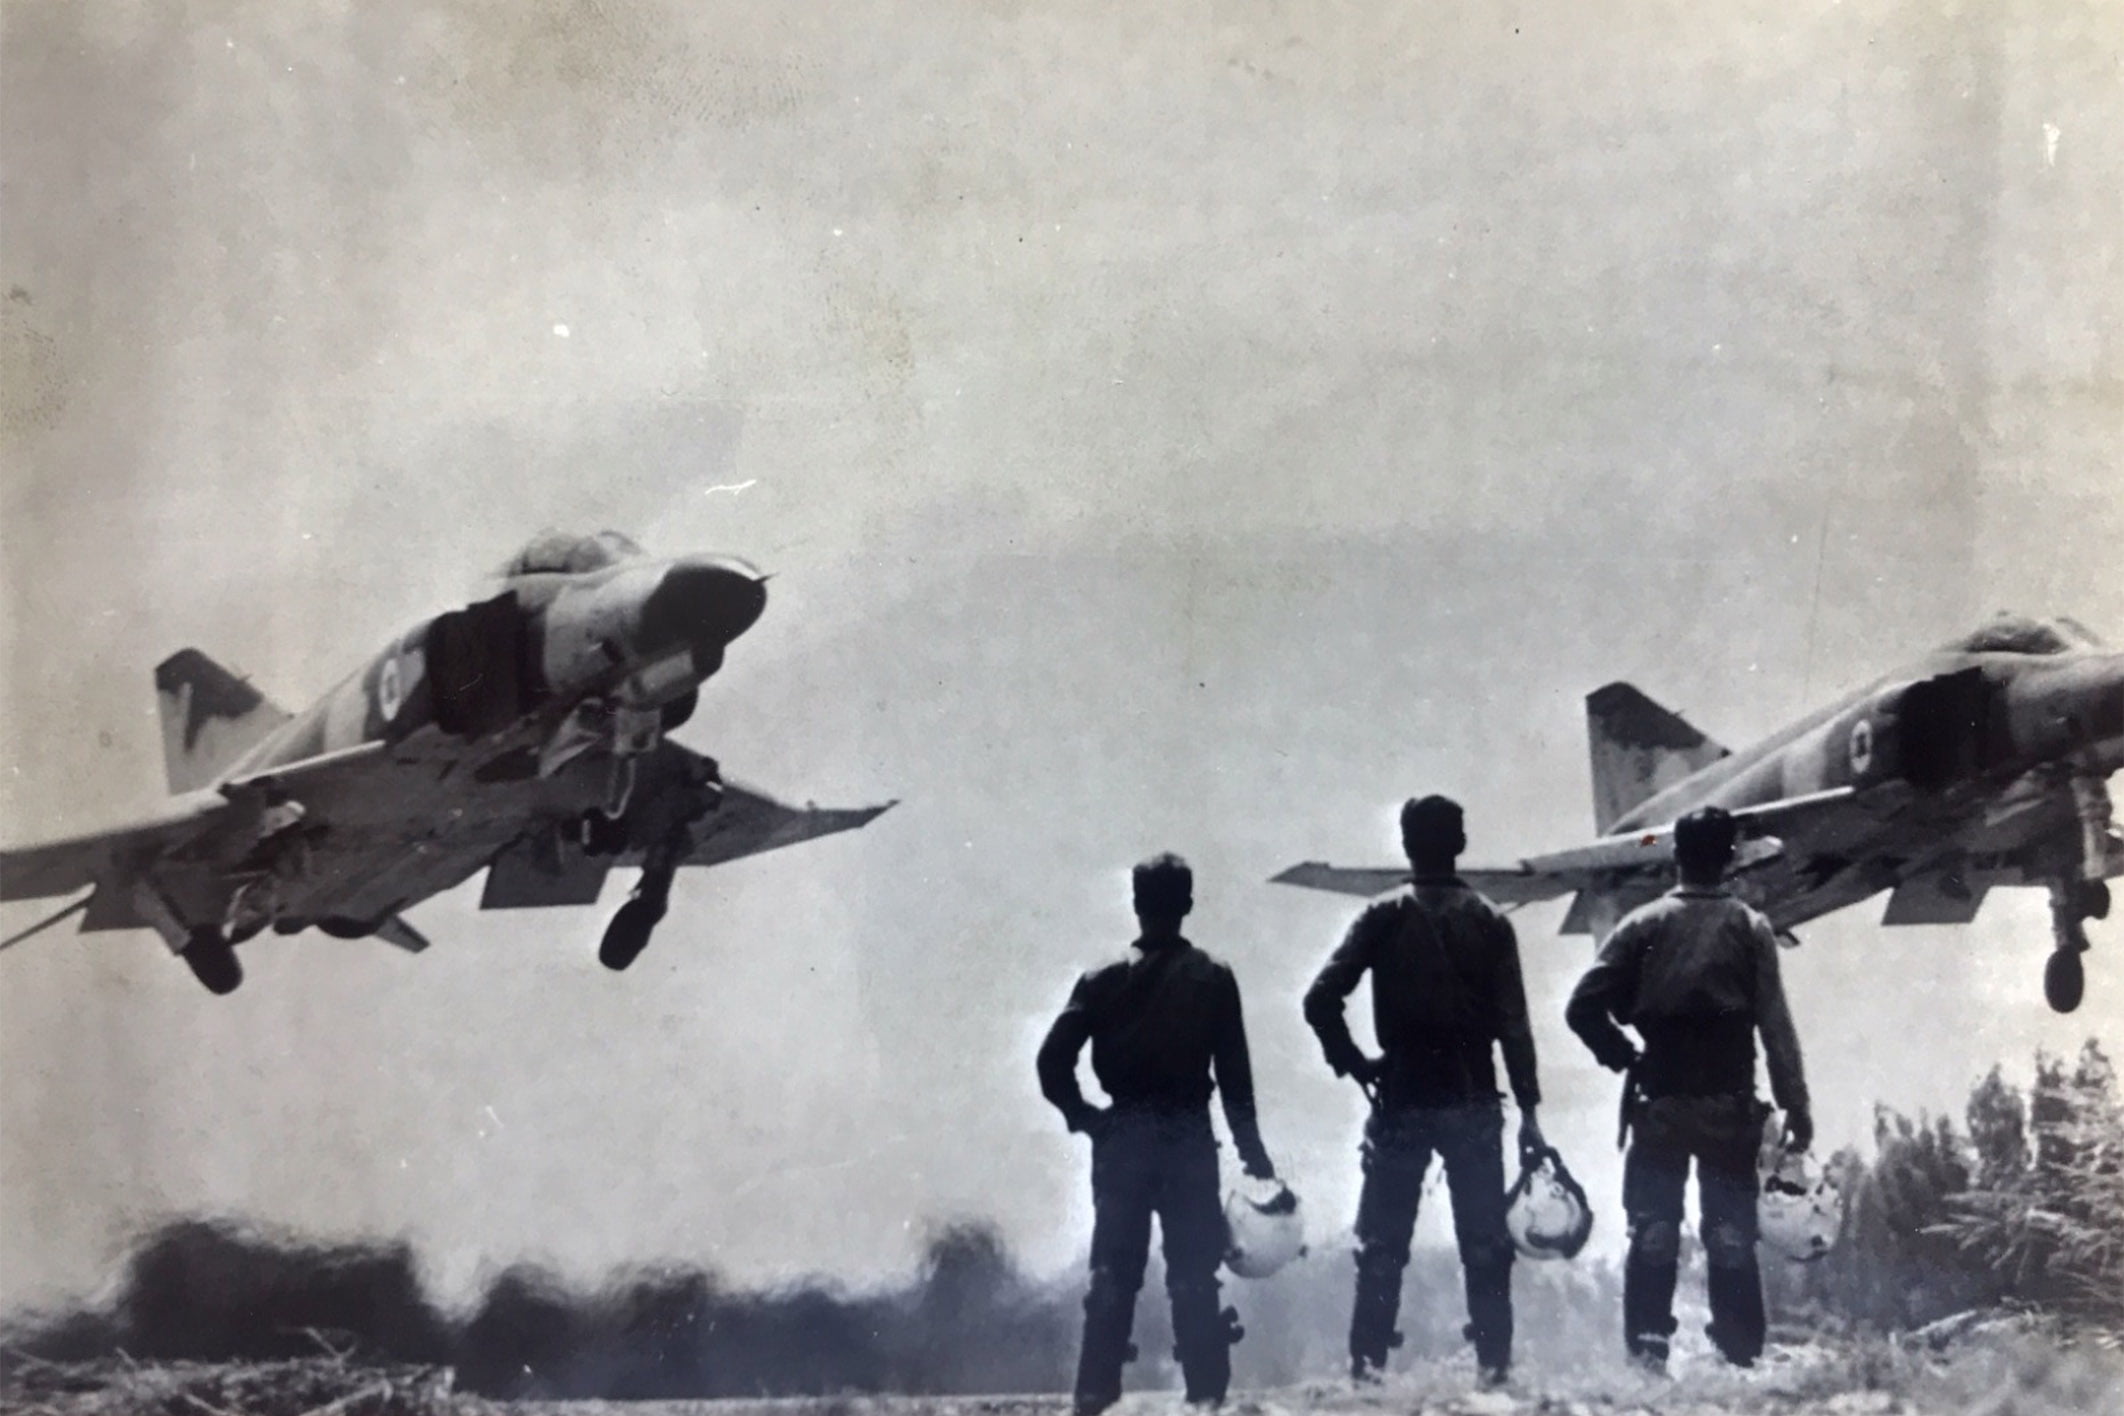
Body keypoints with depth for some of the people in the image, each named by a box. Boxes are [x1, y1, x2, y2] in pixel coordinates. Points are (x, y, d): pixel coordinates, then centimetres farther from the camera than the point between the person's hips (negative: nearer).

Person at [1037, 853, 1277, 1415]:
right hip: (1189, 1139, -1)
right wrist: (1253, 1153, 2)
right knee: (1194, 1274, 4)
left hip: (1120, 1143, 1)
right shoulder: (1213, 979, -2)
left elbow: (1052, 1062, -7)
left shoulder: (1103, 981, 0)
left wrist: (1084, 1116, 7)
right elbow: (1235, 1075, -3)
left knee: (1113, 1273, 7)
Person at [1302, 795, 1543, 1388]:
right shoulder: (1488, 923, 0)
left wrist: (1353, 1063, 3)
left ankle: (1367, 1362, 5)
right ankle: (1494, 1362, 3)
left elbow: (1321, 1000, -11)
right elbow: (1513, 1024, -4)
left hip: (1401, 1103, 0)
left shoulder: (1383, 919, -2)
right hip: (1472, 1105, 0)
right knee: (1484, 1243, 6)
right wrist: (1529, 1110, -1)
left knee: (1382, 1244, 7)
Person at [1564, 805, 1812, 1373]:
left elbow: (1583, 1008, -6)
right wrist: (1796, 1105, 0)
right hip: (1730, 1108, 0)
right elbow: (1776, 1025, -4)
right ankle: (1740, 1355, 5)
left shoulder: (1643, 926, -1)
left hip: (1659, 1106, 0)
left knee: (1653, 1234, 7)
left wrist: (1624, 1056, 8)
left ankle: (1648, 1352, 3)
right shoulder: (1750, 929, -2)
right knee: (1731, 1239, 6)